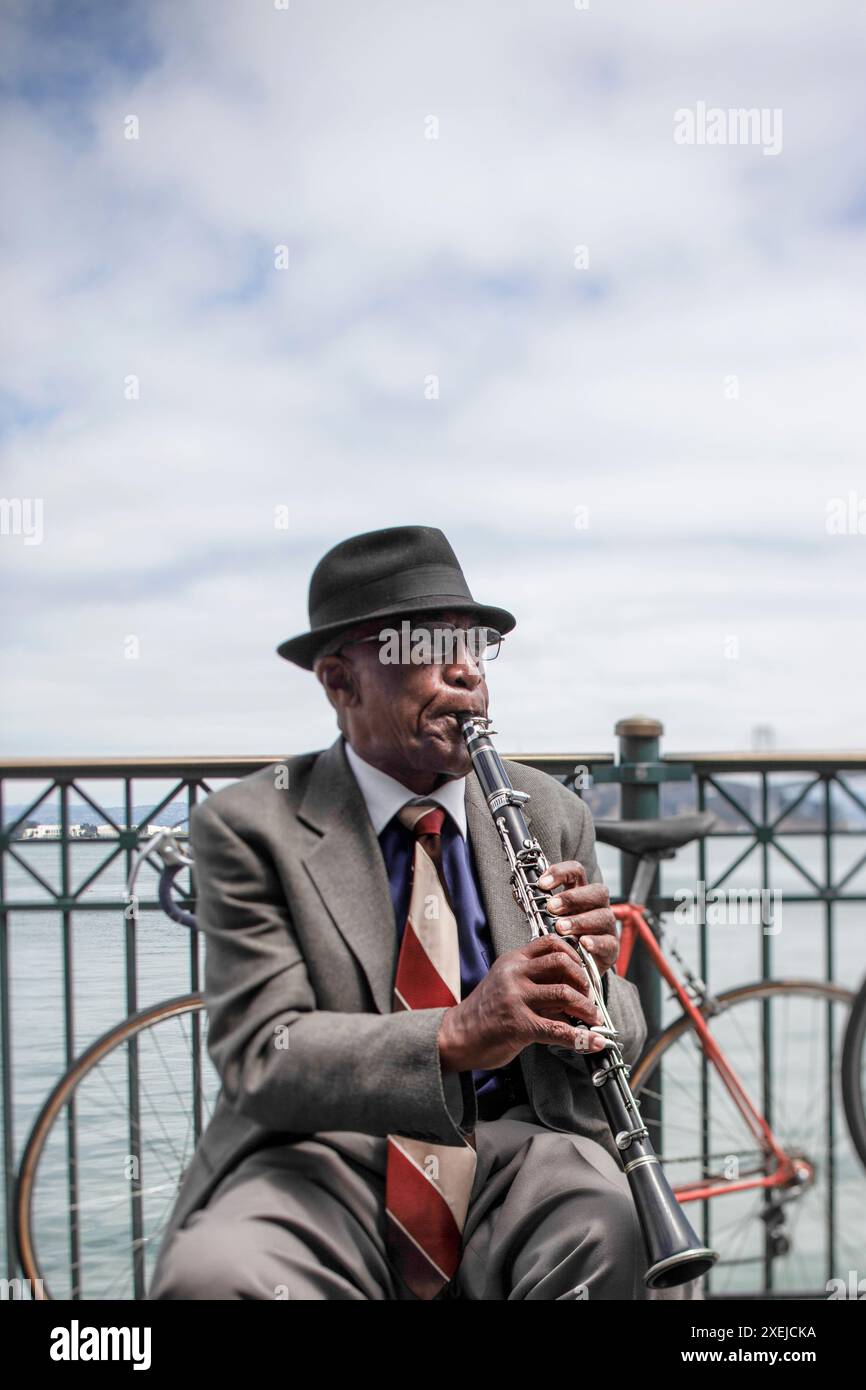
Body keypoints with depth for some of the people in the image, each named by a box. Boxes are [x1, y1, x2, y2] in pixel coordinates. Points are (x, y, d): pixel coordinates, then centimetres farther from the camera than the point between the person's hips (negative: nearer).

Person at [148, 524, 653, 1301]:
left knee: (615, 1232, -31)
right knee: (210, 1275, -33)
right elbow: (261, 1055, -14)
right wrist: (456, 1037, -30)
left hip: (517, 1146, 2)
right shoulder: (250, 828, -3)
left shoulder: (551, 817, 9)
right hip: (323, 1161, -2)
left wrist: (591, 982, -16)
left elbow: (622, 1038, 9)